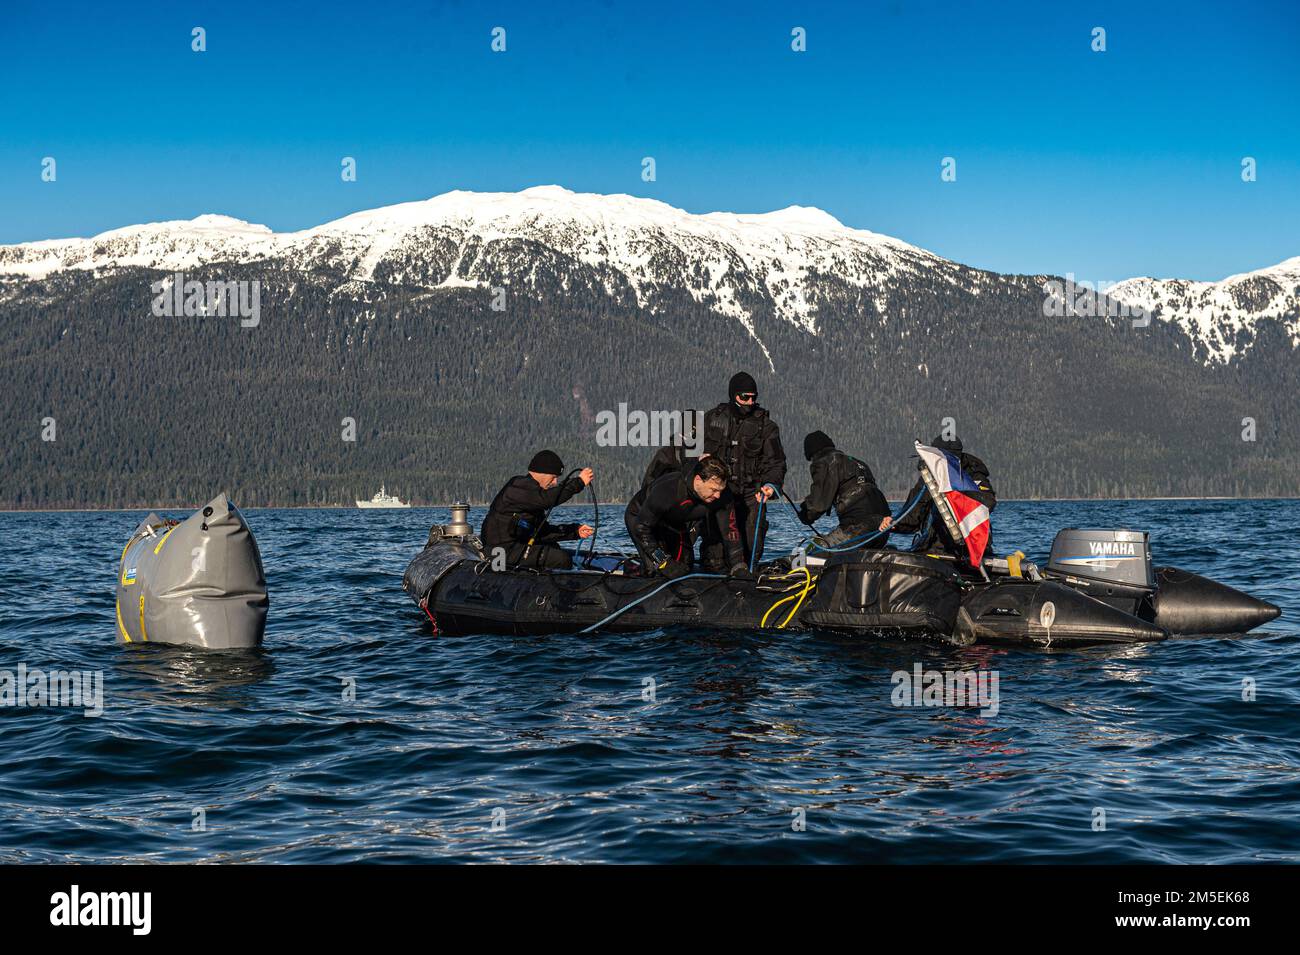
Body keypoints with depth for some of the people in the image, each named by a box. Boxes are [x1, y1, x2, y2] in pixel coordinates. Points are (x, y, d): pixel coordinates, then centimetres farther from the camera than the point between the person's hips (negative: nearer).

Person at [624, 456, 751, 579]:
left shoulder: (722, 494, -28)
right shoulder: (667, 490, -42)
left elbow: (730, 530, -17)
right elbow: (641, 527, -32)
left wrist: (739, 567, -21)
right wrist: (664, 562, -31)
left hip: (675, 523, 6)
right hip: (639, 517, -6)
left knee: (685, 568, 2)